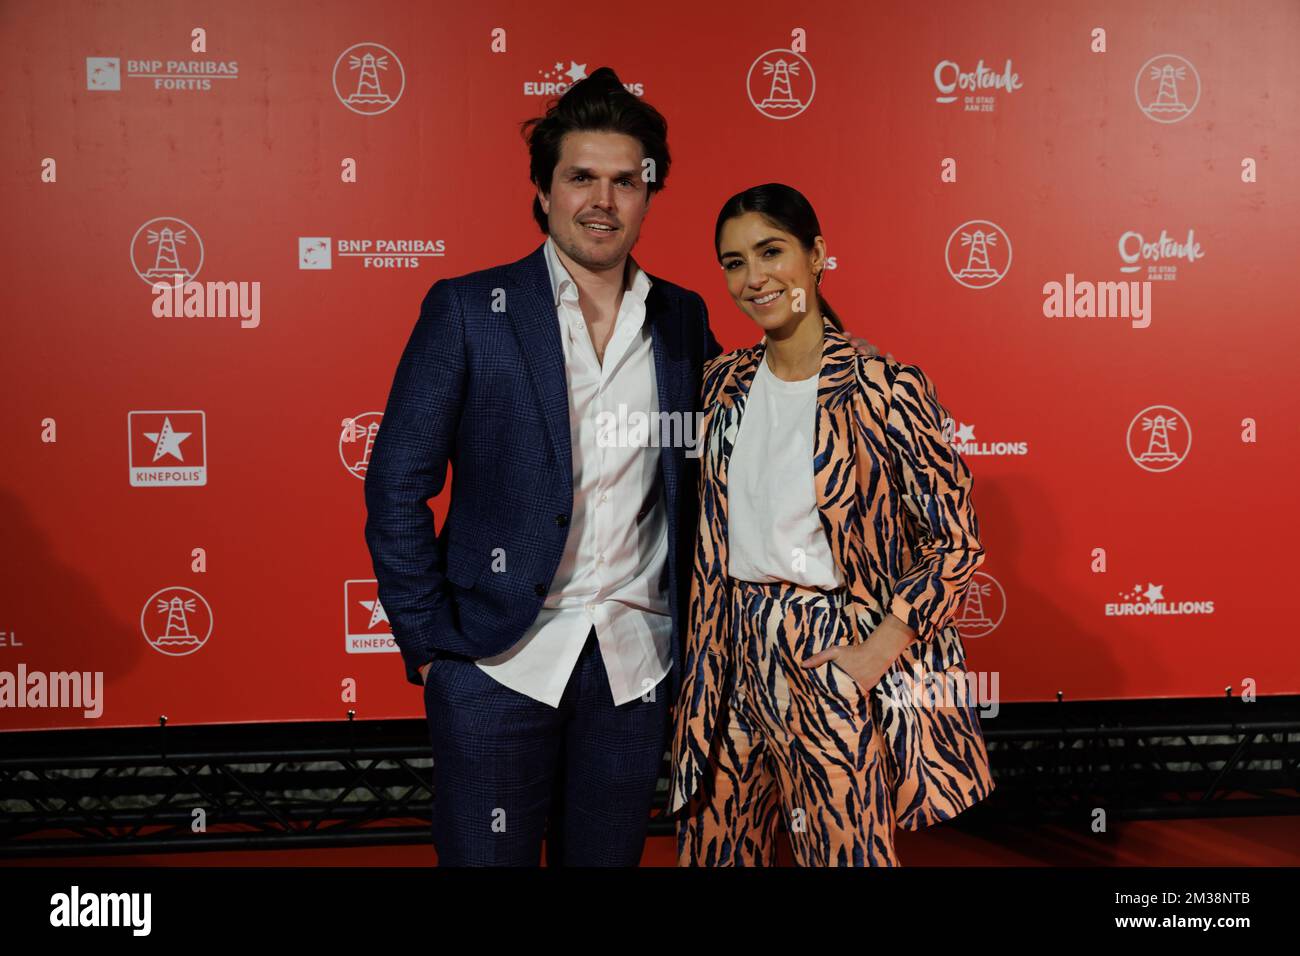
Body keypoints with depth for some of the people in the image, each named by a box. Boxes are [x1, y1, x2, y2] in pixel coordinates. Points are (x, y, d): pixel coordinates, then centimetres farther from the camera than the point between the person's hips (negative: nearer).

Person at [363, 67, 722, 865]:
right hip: (501, 660, -3)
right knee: (486, 855, 7)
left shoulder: (683, 319, 6)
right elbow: (397, 487, -5)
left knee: (607, 856, 16)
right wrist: (430, 643, -8)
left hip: (636, 665, 3)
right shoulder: (469, 309, -4)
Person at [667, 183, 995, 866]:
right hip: (736, 653, 6)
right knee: (713, 847, 14)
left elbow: (957, 539, -9)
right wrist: (701, 663, 9)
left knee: (846, 850, 5)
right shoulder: (726, 384, 6)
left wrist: (872, 655, -15)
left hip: (834, 660, -5)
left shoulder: (883, 388, -12)